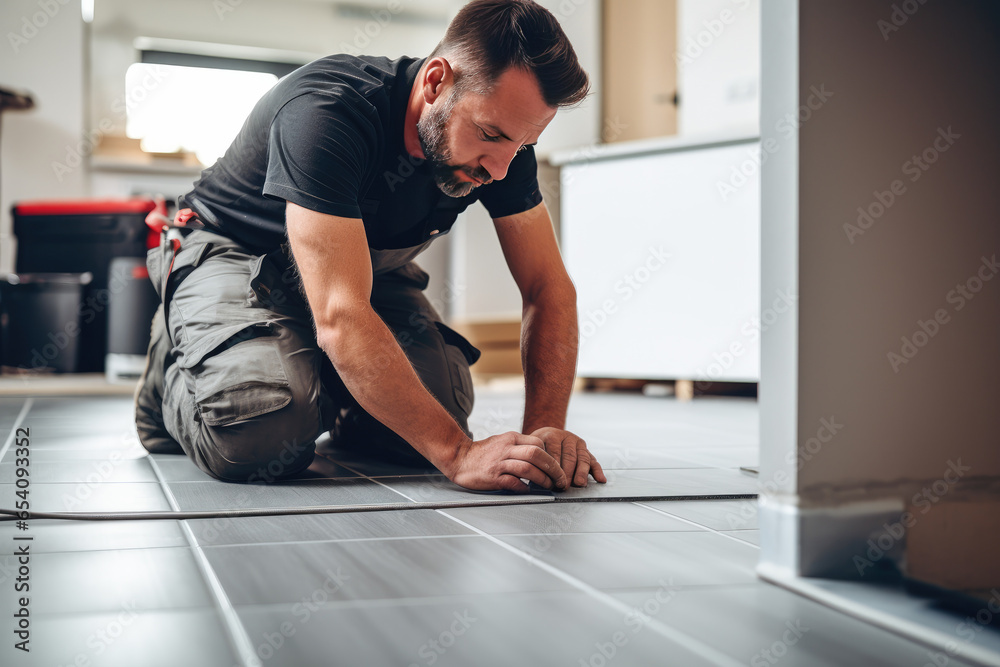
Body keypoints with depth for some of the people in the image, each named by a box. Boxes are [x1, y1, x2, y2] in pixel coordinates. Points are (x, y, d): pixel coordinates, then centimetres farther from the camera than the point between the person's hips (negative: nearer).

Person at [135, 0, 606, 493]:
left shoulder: (503, 136, -17)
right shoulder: (325, 113, -37)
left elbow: (549, 287, -13)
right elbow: (340, 318, -43)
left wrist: (543, 430, -28)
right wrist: (457, 453, -46)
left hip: (365, 266, 6)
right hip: (234, 256, -5)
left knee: (440, 408, -18)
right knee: (259, 437, -31)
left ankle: (331, 397, 15)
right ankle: (177, 367, 4)